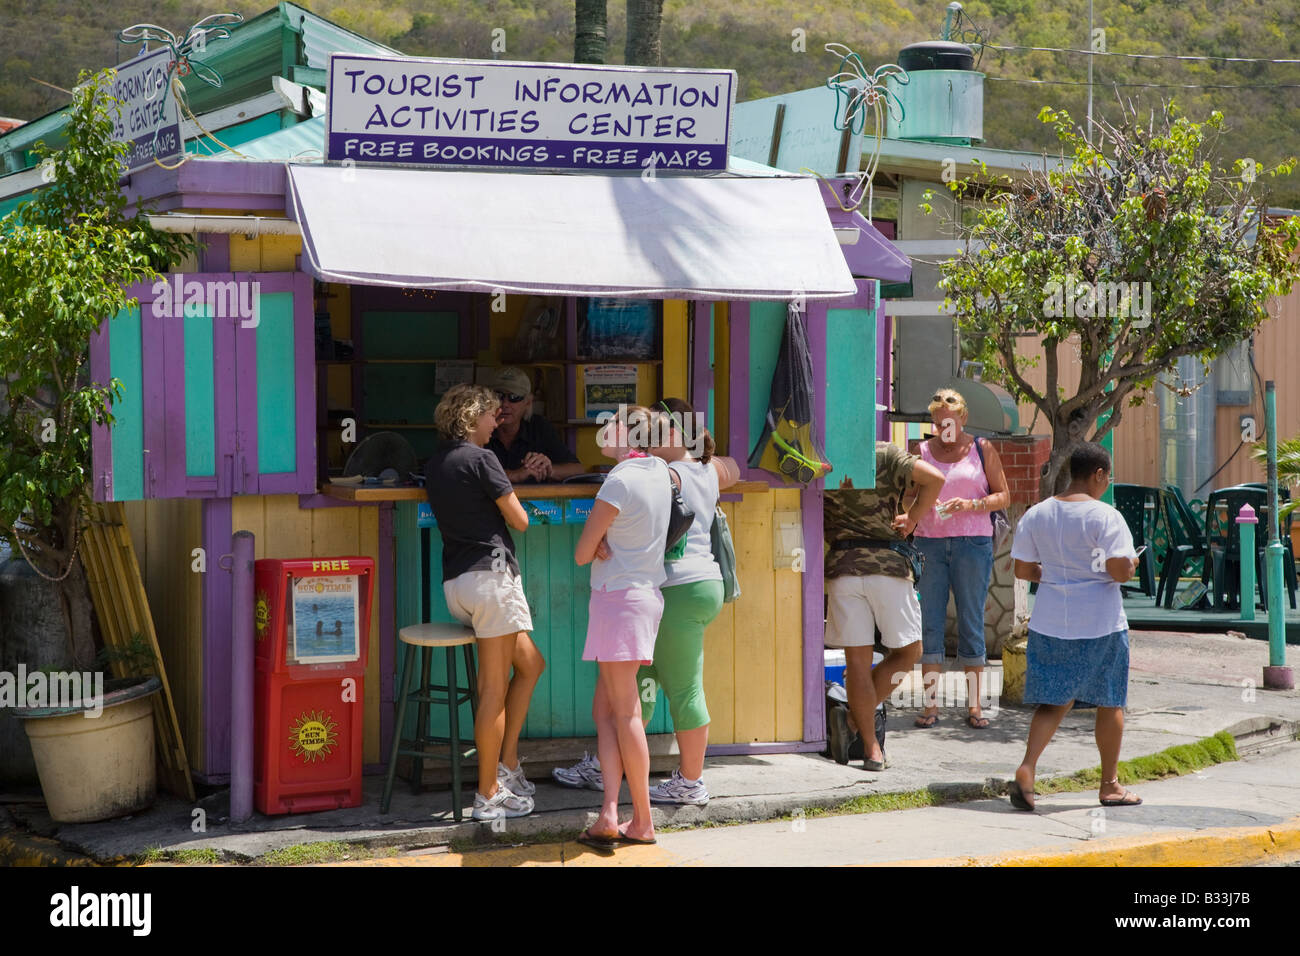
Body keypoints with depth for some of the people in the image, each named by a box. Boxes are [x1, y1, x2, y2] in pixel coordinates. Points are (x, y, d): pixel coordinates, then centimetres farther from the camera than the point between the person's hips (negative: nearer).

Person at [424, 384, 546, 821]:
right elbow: (520, 520, -6)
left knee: (531, 664, 20)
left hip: (456, 583, 9)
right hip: (490, 572, -9)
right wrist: (508, 497, 15)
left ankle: (507, 764, 16)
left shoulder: (436, 463, 16)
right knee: (494, 688, -5)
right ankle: (489, 794, -3)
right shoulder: (480, 458, -9)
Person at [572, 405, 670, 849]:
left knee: (624, 713, -5)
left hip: (619, 596, -8)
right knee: (604, 710, 7)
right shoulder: (660, 470, 8)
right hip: (646, 594, 8)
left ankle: (642, 821, -3)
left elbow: (581, 554, -11)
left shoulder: (618, 484, -15)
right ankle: (609, 813, -1)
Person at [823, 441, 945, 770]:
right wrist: (911, 518, 2)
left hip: (842, 567, 2)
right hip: (886, 564, -2)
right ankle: (857, 719, 6)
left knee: (857, 658, 5)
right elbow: (934, 478, -12)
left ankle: (871, 747, 2)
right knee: (908, 651, 14)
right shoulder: (886, 454, -1)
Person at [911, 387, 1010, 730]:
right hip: (930, 544, 1)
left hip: (972, 544, -1)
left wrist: (970, 504, -13)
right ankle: (930, 704, 0)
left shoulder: (982, 450, 6)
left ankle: (974, 705, 3)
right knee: (929, 624, -3)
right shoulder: (922, 452, 11)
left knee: (971, 624, 0)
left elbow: (1004, 496, 3)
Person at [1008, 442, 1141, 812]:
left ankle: (1027, 767, -13)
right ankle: (1110, 784, 21)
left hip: (1051, 621, 4)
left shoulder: (1036, 515, 3)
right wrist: (1132, 563, 3)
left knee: (1055, 700, 9)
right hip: (1100, 623, -4)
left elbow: (1022, 570, 6)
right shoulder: (1105, 517, -13)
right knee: (1109, 702, 13)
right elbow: (1121, 571, -19)